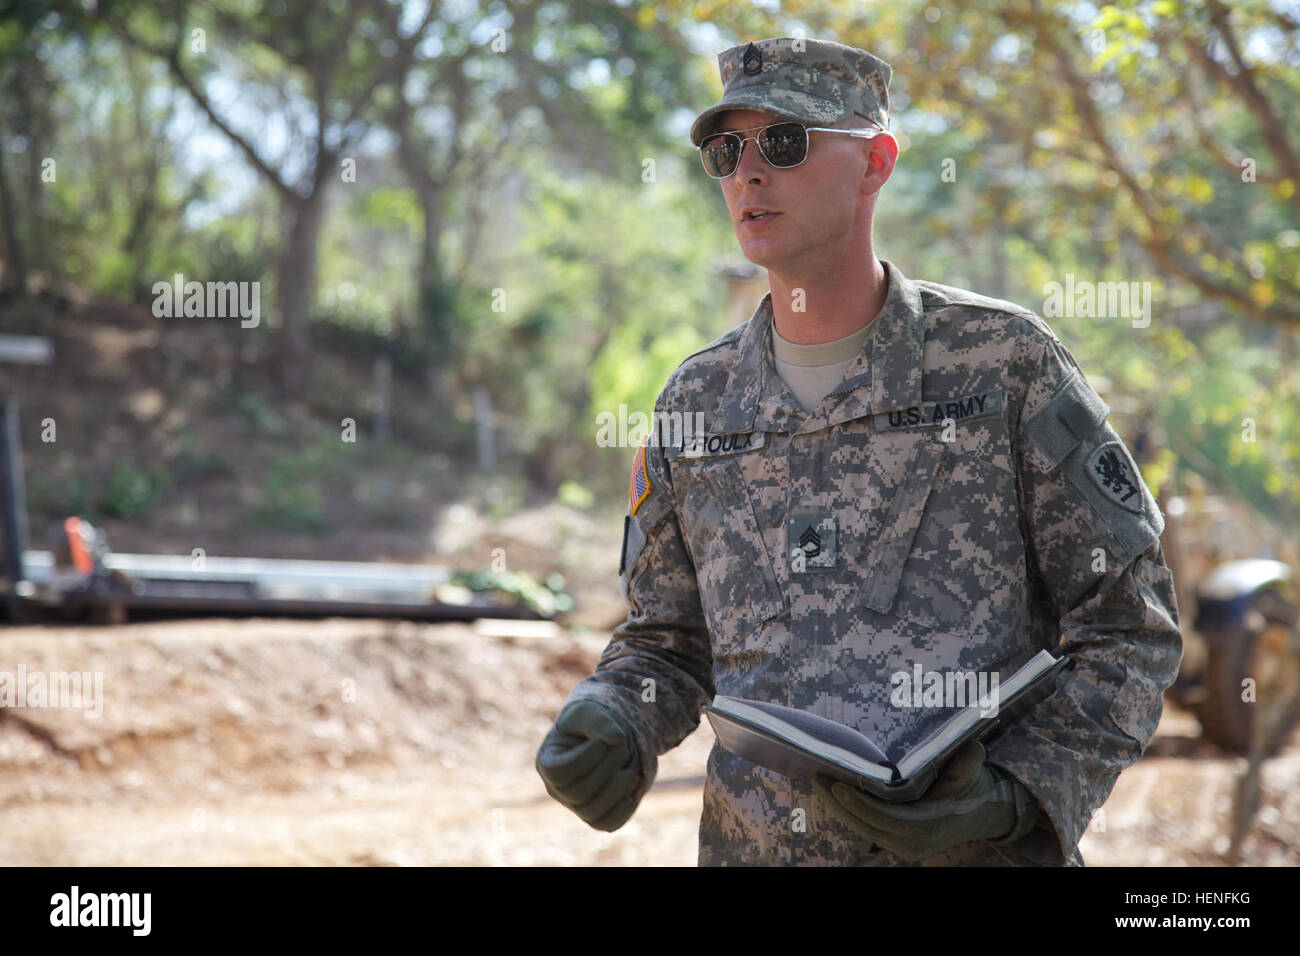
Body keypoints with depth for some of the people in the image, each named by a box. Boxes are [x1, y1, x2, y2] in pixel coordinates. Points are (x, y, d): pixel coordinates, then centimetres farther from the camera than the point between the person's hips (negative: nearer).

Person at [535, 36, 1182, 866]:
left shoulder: (1004, 361, -5)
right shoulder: (696, 402, 6)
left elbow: (1131, 625, -4)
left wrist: (1014, 799, -16)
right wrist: (607, 724, -5)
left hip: (978, 857, -3)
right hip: (753, 843, 4)